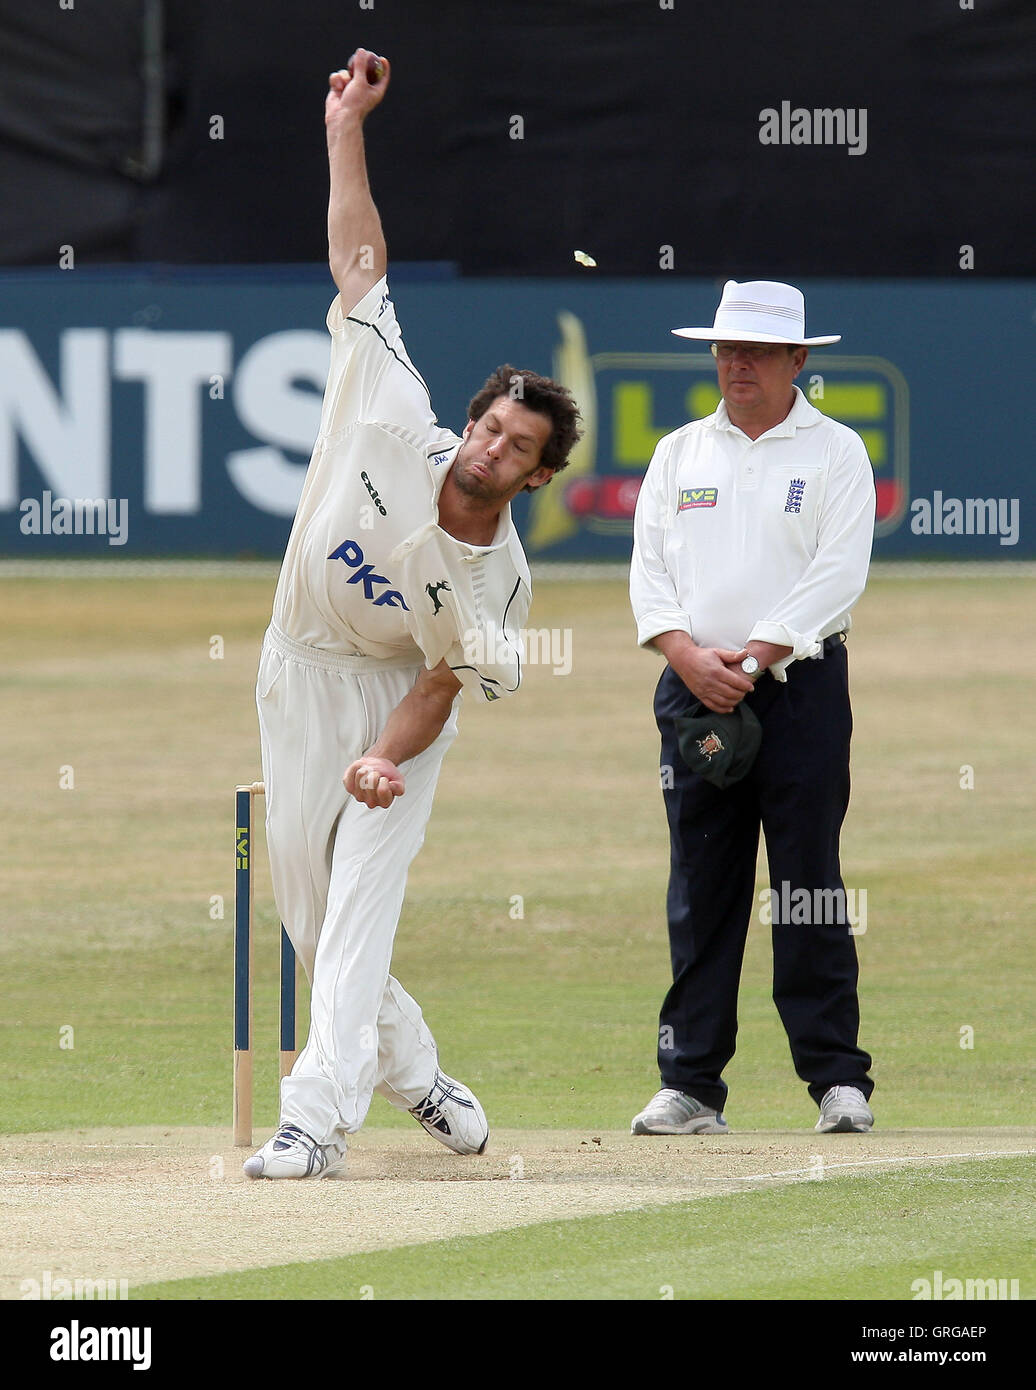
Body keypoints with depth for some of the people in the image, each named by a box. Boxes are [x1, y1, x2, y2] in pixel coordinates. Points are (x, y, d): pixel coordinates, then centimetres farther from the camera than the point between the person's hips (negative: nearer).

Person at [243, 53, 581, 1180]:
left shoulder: (497, 579, -20)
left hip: (396, 694, -3)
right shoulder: (396, 427, -19)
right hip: (301, 675, 3)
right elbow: (360, 268, -16)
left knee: (362, 895, -16)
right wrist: (345, 132, -15)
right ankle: (406, 1066, 25)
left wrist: (389, 759, -33)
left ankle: (319, 1116, -25)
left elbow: (441, 683, -13)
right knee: (302, 887, 5)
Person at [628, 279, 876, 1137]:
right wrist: (688, 655, -10)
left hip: (802, 688, -3)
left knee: (809, 887, -6)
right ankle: (691, 1086, 3)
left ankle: (839, 1080, -4)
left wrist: (753, 658, -15)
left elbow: (838, 574, -6)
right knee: (700, 892, 2)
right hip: (694, 696, 3)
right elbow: (650, 566, 8)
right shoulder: (678, 454, 15)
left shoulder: (835, 453, 4)